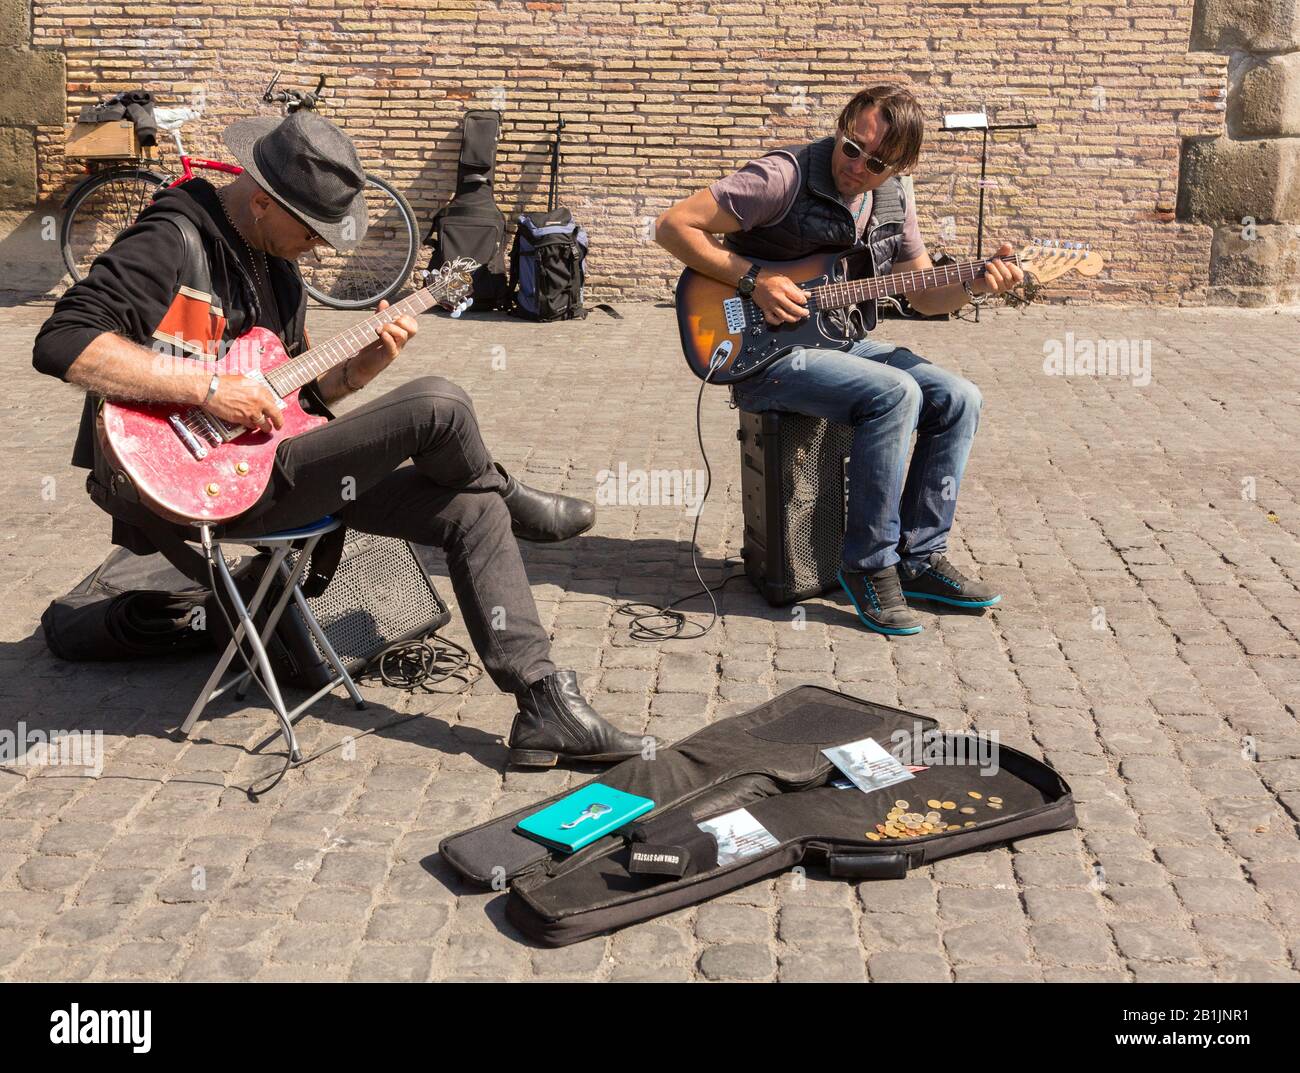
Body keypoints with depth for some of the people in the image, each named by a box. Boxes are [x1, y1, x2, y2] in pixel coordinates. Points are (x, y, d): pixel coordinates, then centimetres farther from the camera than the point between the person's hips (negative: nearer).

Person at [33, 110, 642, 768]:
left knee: (473, 512, -3)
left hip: (281, 461, 9)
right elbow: (62, 342, -25)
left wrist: (363, 366, 1)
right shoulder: (173, 242, -12)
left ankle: (542, 705, -2)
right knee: (437, 405, -21)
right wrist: (208, 389, -27)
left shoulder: (274, 258, 16)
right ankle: (512, 499, 12)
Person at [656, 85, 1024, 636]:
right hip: (765, 356, -8)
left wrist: (974, 284, -8)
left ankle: (919, 556, 5)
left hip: (840, 342, 8)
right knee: (895, 393, -29)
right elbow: (673, 225, -17)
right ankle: (868, 565, -15)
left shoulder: (893, 202, 6)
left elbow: (925, 295, 13)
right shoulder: (784, 177, -17)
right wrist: (752, 279, -23)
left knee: (958, 400, -5)